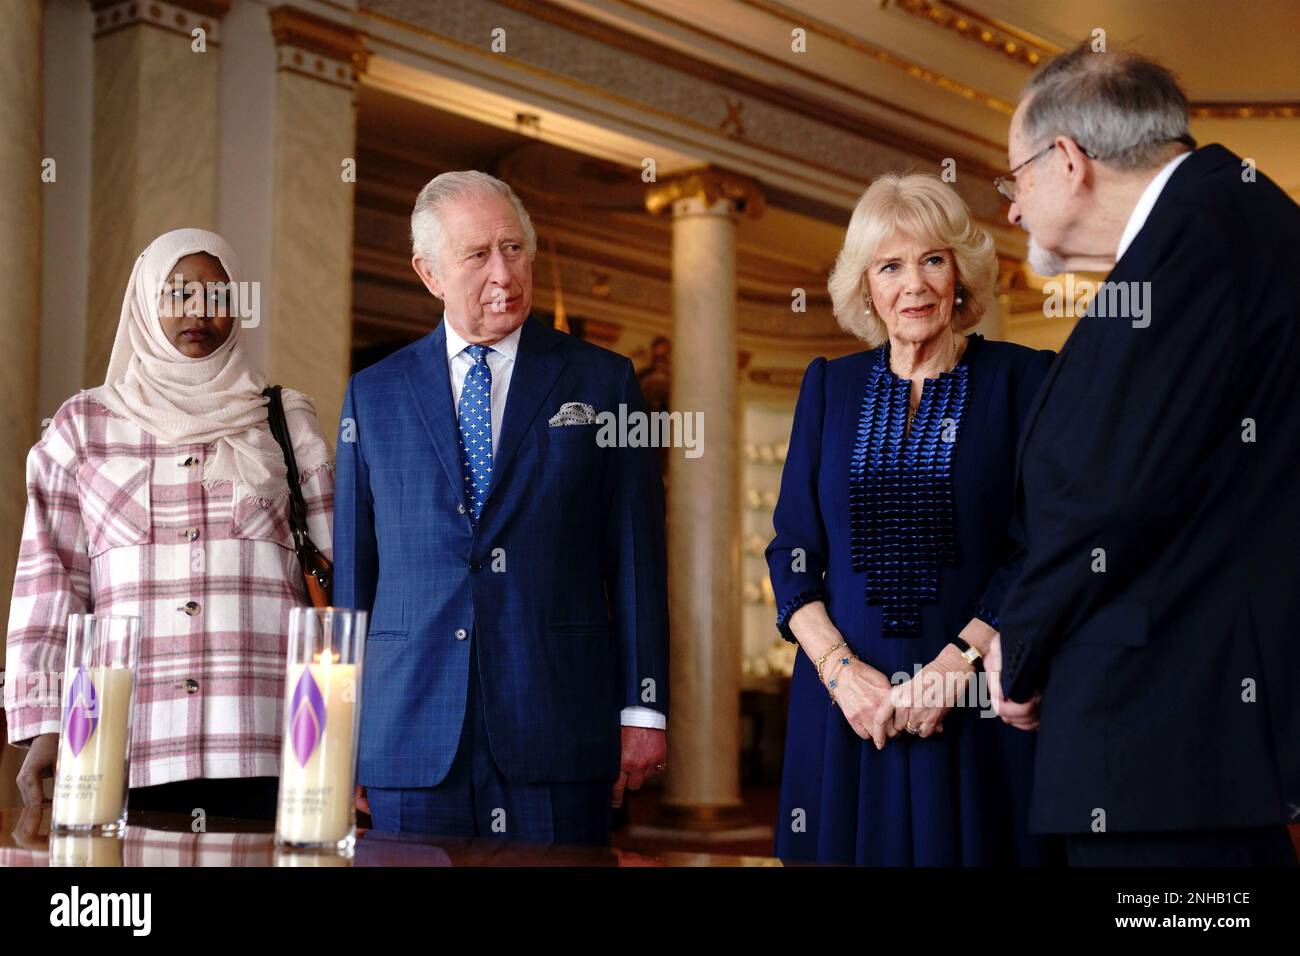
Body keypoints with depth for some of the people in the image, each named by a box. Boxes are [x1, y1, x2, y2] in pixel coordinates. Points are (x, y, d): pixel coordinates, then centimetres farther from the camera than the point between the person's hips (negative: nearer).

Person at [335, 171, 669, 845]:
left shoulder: (601, 382, 6)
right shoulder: (373, 395, 10)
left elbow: (636, 557, 4)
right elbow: (352, 568, 10)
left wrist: (642, 710, 0)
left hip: (558, 734, -1)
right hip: (411, 737, 1)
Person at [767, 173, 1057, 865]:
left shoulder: (1019, 378, 0)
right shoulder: (830, 386, 9)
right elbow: (792, 550, 6)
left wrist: (955, 666, -15)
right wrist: (841, 670, -9)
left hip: (978, 714, -2)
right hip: (848, 705, 2)